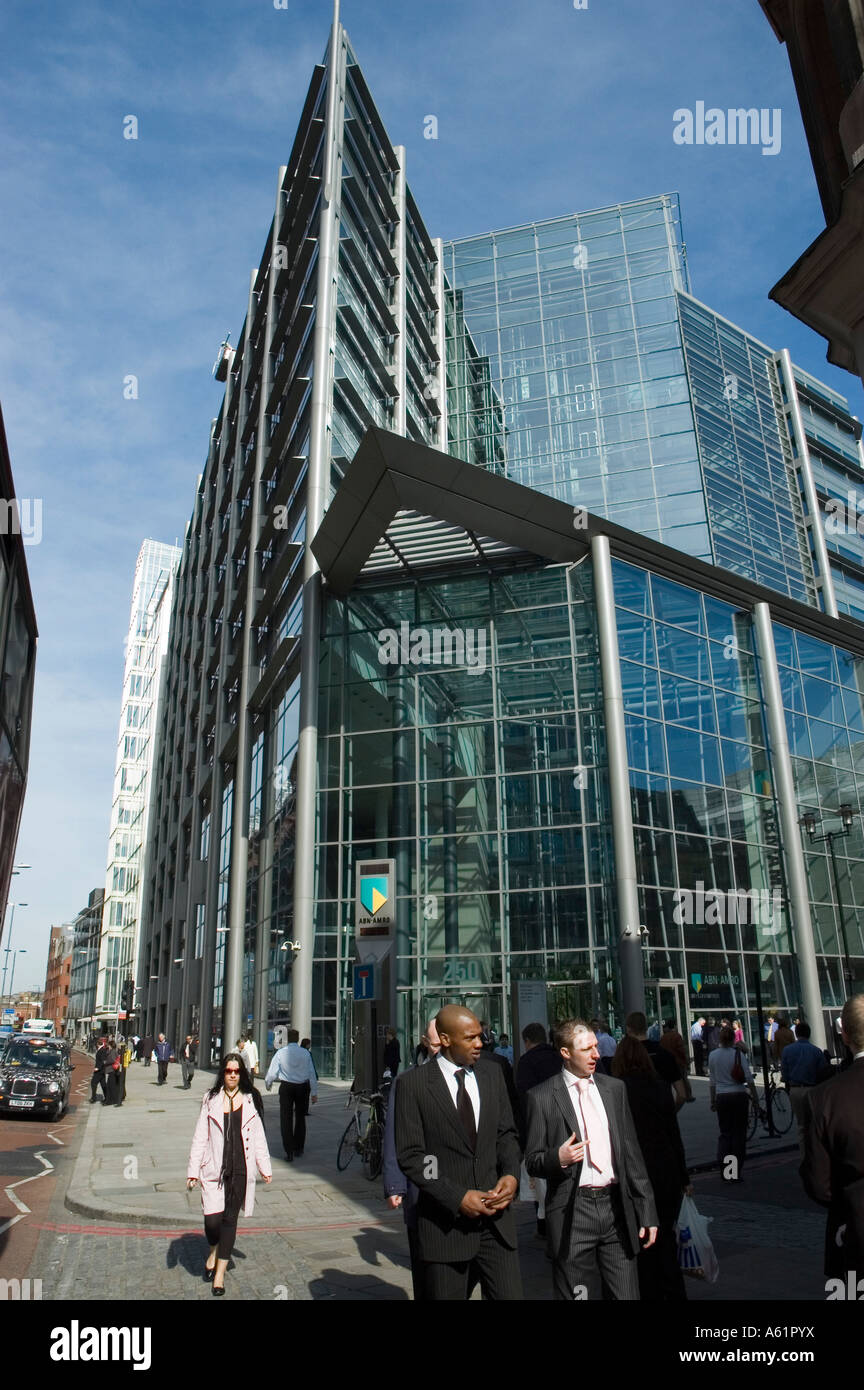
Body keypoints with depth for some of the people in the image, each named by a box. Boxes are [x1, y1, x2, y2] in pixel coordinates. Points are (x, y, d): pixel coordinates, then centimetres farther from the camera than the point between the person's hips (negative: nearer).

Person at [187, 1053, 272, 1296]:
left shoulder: (250, 1100, 4)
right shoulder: (211, 1099, 2)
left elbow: (258, 1136, 10)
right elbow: (200, 1136, 4)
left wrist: (264, 1166, 10)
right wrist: (193, 1170, 0)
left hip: (241, 1169, 1)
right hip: (214, 1169, -1)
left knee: (230, 1219, 5)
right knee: (212, 1219, -6)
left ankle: (220, 1272, 21)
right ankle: (214, 1251, 27)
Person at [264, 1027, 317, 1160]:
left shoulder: (281, 1053, -6)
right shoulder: (305, 1053, -2)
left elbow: (272, 1071, -1)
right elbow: (312, 1073, -1)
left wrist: (268, 1084, 20)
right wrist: (314, 1092, 6)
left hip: (286, 1087, -2)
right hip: (303, 1087, 2)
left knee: (286, 1119, 5)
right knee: (300, 1117, 16)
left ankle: (289, 1152, 0)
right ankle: (298, 1149, 23)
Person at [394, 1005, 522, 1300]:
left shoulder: (493, 1076, 7)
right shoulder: (413, 1084, -8)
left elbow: (506, 1134, 14)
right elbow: (410, 1156, -10)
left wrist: (511, 1174, -5)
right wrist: (458, 1197, -15)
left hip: (495, 1214, 3)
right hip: (445, 1223, -3)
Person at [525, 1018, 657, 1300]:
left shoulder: (615, 1088, 10)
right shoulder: (542, 1096, -3)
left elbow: (632, 1153, 12)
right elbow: (532, 1161, 1)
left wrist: (647, 1212, 10)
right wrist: (558, 1158, -20)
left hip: (616, 1206, 3)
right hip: (572, 1212, -3)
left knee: (626, 1294, 6)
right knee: (578, 1294, 4)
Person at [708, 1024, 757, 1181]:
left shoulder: (713, 1055, 1)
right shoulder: (738, 1054, -8)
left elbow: (713, 1081, 8)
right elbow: (749, 1079, -8)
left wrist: (713, 1100, 16)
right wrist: (755, 1098, 0)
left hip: (722, 1097, 2)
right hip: (739, 1096, -2)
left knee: (725, 1133, 11)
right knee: (739, 1133, 7)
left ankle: (724, 1171, -2)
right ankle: (736, 1173, 8)